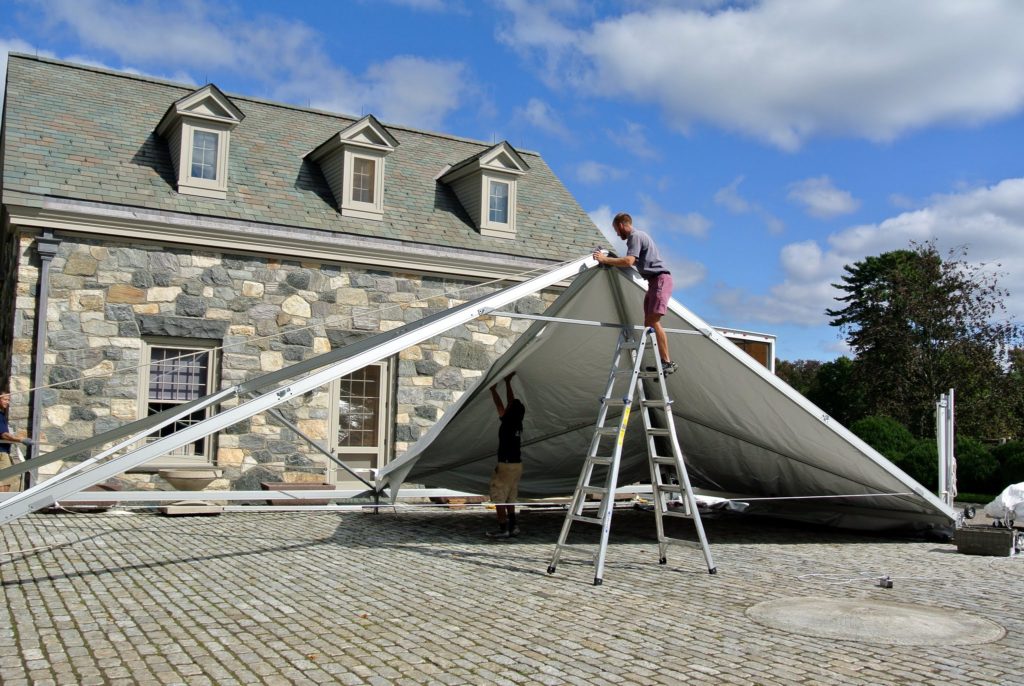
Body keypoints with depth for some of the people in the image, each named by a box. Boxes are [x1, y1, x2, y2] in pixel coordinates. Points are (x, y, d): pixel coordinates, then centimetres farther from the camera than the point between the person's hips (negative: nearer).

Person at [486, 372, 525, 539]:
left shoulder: (507, 423, -16)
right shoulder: (518, 423, 4)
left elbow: (500, 406, -8)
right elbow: (512, 402, 12)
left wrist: (493, 389, 4)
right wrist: (508, 382, 17)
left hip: (505, 465, -8)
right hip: (517, 465, 8)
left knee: (498, 498, -1)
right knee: (509, 498, 17)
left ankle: (503, 529, -1)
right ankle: (512, 527, 17)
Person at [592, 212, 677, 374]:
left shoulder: (635, 236, -9)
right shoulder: (638, 236, 24)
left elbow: (629, 261, -23)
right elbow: (634, 261, 35)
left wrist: (605, 260, -15)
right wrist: (611, 260, 28)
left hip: (660, 278, -11)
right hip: (655, 280, 11)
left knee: (653, 321, -19)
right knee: (650, 322, 5)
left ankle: (667, 362, -22)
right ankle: (665, 362, 2)